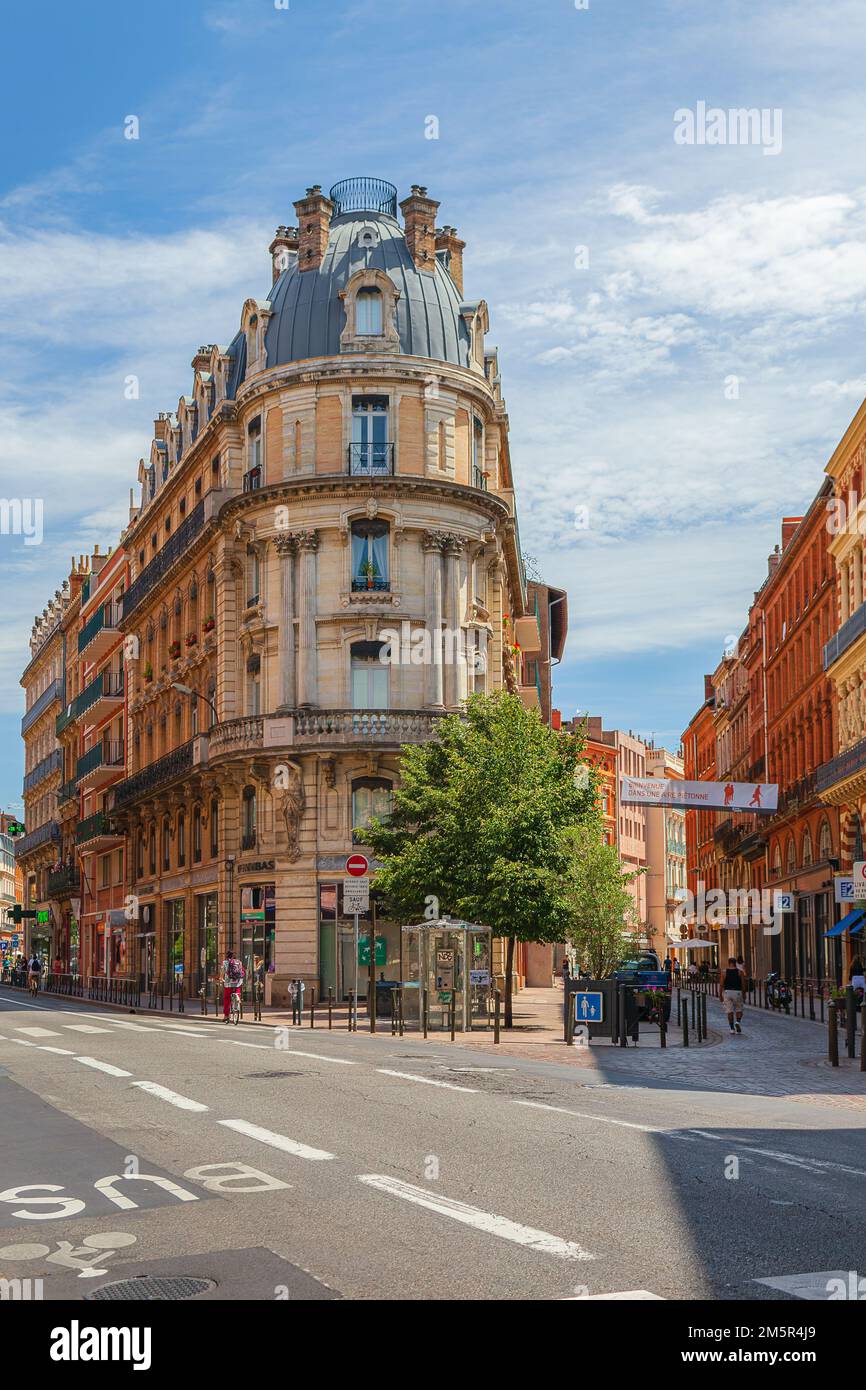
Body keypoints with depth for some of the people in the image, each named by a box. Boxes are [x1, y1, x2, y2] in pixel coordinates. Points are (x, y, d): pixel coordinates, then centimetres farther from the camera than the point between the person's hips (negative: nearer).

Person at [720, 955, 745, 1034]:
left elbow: (721, 985, -1)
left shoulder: (724, 972, -1)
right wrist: (744, 994, 11)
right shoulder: (739, 972, -1)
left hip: (727, 992, 0)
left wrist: (720, 995, 7)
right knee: (739, 1010, 14)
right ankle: (738, 1022, -11)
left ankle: (732, 1028, 4)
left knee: (729, 1011, 5)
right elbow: (743, 984, 0)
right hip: (737, 992, 0)